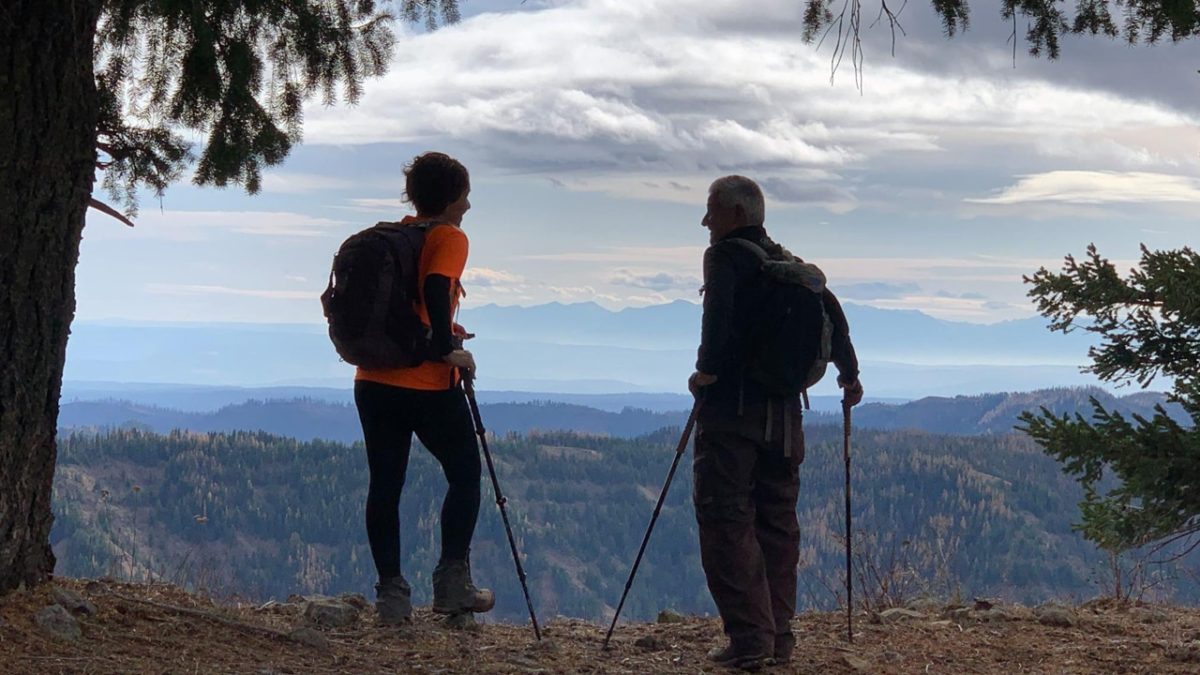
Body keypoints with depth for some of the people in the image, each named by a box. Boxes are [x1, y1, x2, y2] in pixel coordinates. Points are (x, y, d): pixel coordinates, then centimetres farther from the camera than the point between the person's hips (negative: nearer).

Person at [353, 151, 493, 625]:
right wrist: (448, 349, -18)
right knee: (464, 475, 9)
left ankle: (391, 593, 5)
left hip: (373, 381, 6)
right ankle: (452, 582, 1)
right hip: (428, 386, -6)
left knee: (385, 484, 7)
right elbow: (435, 289, -24)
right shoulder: (449, 238, -6)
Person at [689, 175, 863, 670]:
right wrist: (849, 374, 23)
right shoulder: (789, 264, 16)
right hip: (783, 411, 7)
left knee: (726, 520, -5)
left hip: (730, 409, -7)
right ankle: (779, 637, 14)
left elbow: (719, 311, -23)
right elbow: (832, 313, 16)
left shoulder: (725, 255, -5)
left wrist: (707, 369, -18)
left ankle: (749, 639, -12)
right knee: (778, 522, 12)